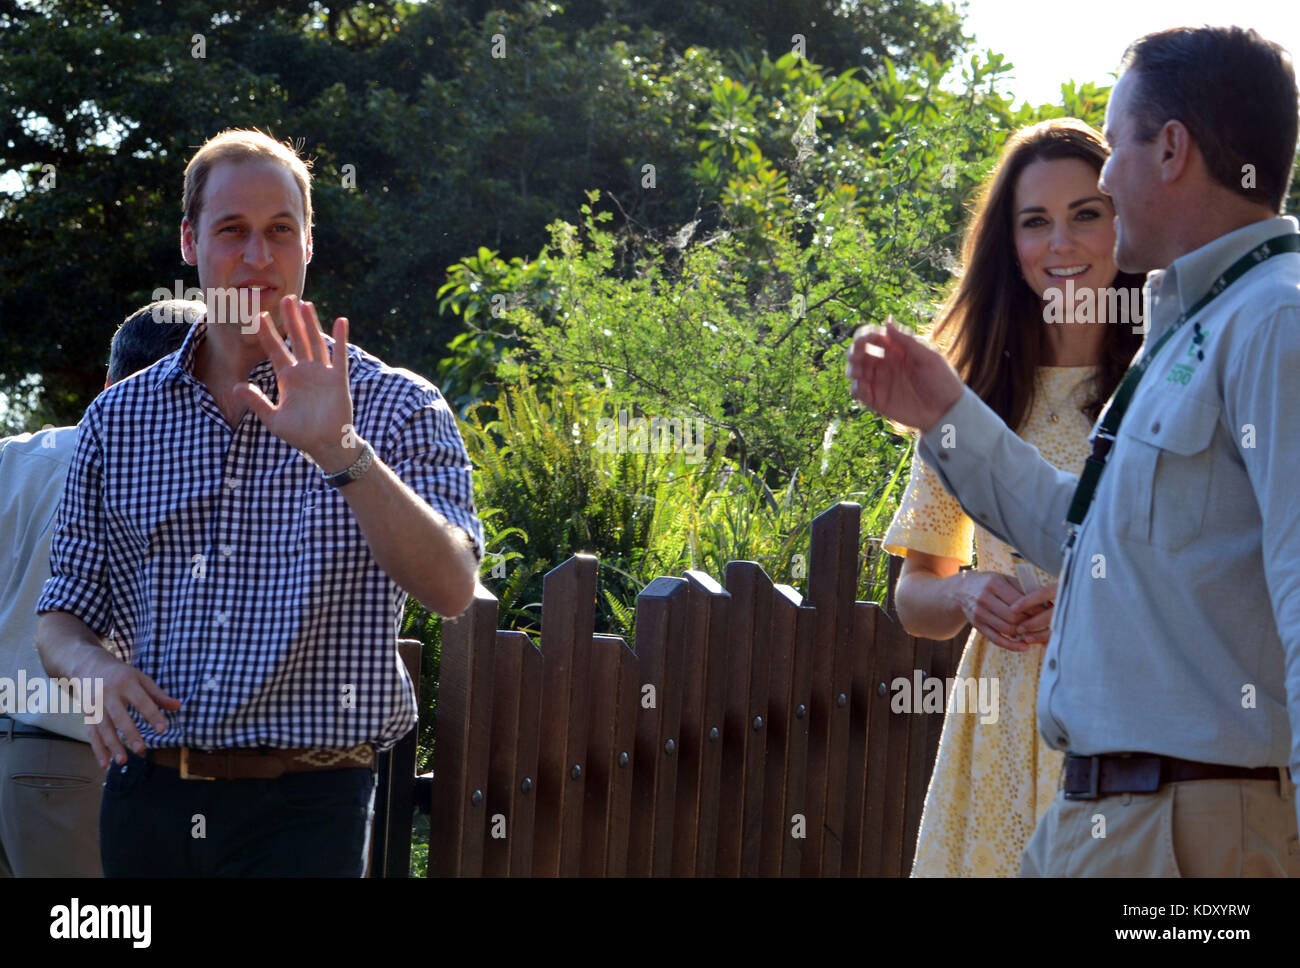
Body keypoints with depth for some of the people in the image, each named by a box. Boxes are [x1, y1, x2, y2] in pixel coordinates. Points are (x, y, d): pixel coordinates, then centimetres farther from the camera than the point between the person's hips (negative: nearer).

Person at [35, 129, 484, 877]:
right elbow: (62, 618, 12)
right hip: (147, 801, 3)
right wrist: (96, 667, -10)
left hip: (305, 811, -3)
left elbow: (452, 589, -15)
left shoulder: (395, 408, -1)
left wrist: (339, 451, -26)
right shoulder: (119, 420, 9)